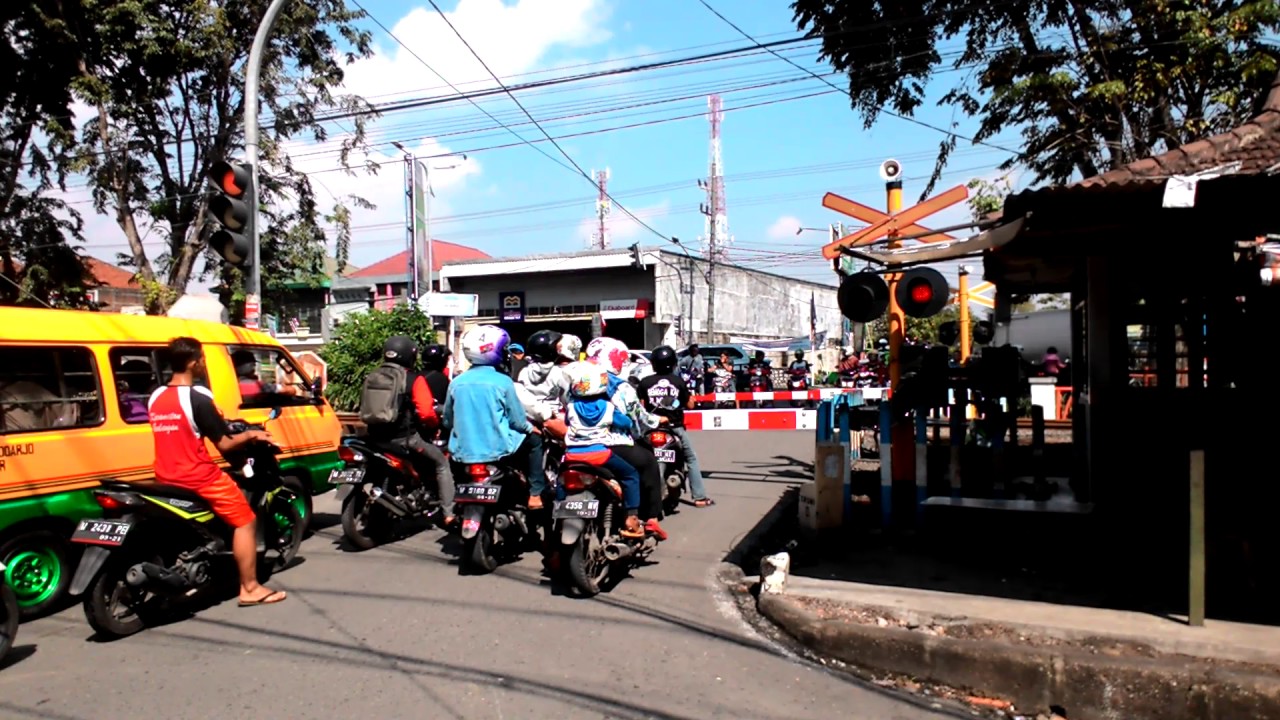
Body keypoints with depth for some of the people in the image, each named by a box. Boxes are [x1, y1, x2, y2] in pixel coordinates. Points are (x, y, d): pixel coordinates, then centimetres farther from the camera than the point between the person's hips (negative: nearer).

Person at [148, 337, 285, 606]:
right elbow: (224, 444, -14)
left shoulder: (155, 398, 6)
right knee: (245, 521, 4)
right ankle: (250, 588, 5)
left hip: (167, 479, 8)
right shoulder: (198, 397, -17)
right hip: (199, 478, -8)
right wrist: (251, 435, 3)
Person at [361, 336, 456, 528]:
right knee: (442, 463, 11)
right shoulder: (414, 379, -8)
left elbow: (365, 409, 17)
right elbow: (426, 413, -16)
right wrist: (435, 425, 5)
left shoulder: (371, 377, 11)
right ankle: (449, 514, 2)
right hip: (404, 438, -6)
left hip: (376, 438, 6)